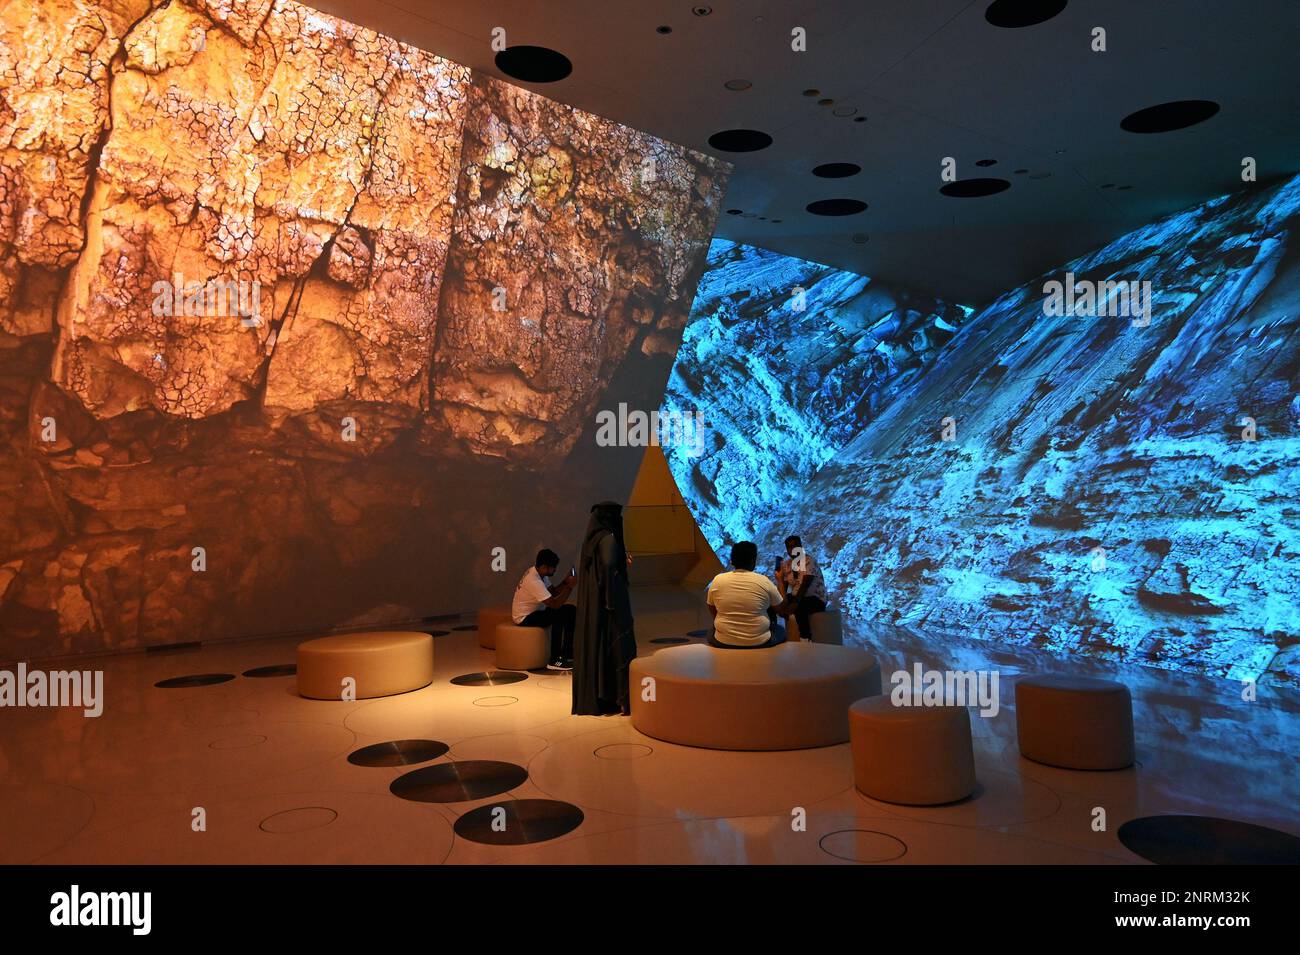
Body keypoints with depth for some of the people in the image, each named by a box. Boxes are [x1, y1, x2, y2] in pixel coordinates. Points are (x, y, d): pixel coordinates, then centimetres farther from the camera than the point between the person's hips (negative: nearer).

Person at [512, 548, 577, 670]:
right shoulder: (533, 581, -30)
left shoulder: (539, 573, 1)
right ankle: (555, 660, -18)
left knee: (570, 610, 1)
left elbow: (552, 592, 8)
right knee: (558, 616, -29)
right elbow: (555, 604, -29)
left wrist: (565, 582, -8)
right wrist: (569, 587, -24)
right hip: (524, 618, -10)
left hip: (535, 611, 10)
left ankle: (568, 654, 4)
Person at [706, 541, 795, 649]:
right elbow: (783, 611, 2)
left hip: (724, 643, 1)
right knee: (780, 630, 29)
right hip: (759, 643, -1)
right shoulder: (764, 581, -11)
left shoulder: (717, 580, -7)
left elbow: (713, 611, 7)